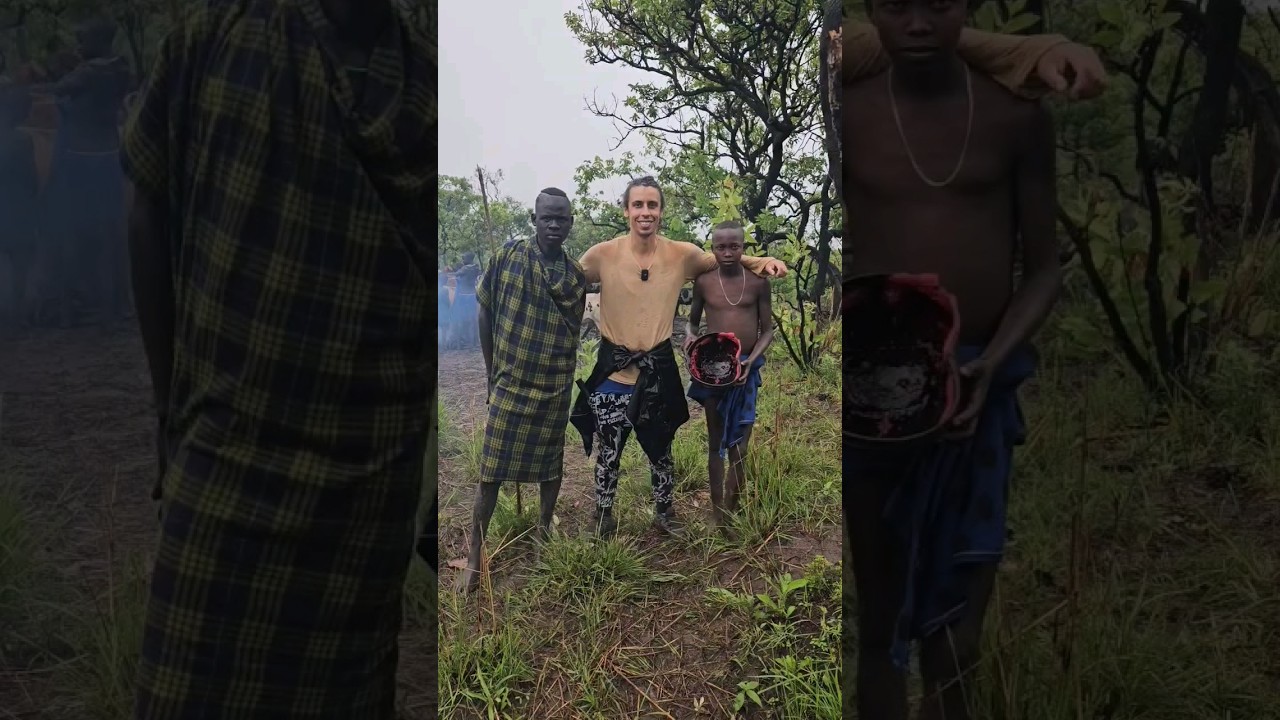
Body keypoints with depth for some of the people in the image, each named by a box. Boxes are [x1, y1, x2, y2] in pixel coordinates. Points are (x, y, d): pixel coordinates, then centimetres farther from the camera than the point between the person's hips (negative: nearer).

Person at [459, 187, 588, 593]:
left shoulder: (577, 276, 1)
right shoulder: (508, 258, -6)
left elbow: (573, 333, 7)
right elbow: (485, 313, 0)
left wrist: (564, 377, 2)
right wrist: (491, 370, 1)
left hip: (555, 390, 2)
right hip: (510, 384, -2)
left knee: (550, 466, 13)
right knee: (491, 470, 1)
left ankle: (545, 532, 33)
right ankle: (475, 555, 10)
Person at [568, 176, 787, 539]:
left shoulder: (682, 254, -6)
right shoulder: (603, 254, -11)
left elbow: (721, 259, 12)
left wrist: (762, 261, -3)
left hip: (658, 370, 2)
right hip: (613, 369, -1)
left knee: (661, 450, 18)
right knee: (608, 453, 11)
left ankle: (665, 514, 38)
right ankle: (603, 520, 31)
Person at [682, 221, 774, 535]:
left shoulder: (758, 282, -3)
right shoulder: (703, 281, -2)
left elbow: (768, 330, 1)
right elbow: (693, 320, 11)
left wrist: (751, 360, -14)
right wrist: (690, 336, -12)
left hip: (746, 369, 0)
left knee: (739, 449, 1)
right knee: (716, 445, 10)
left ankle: (730, 515, 14)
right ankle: (718, 516, 19)